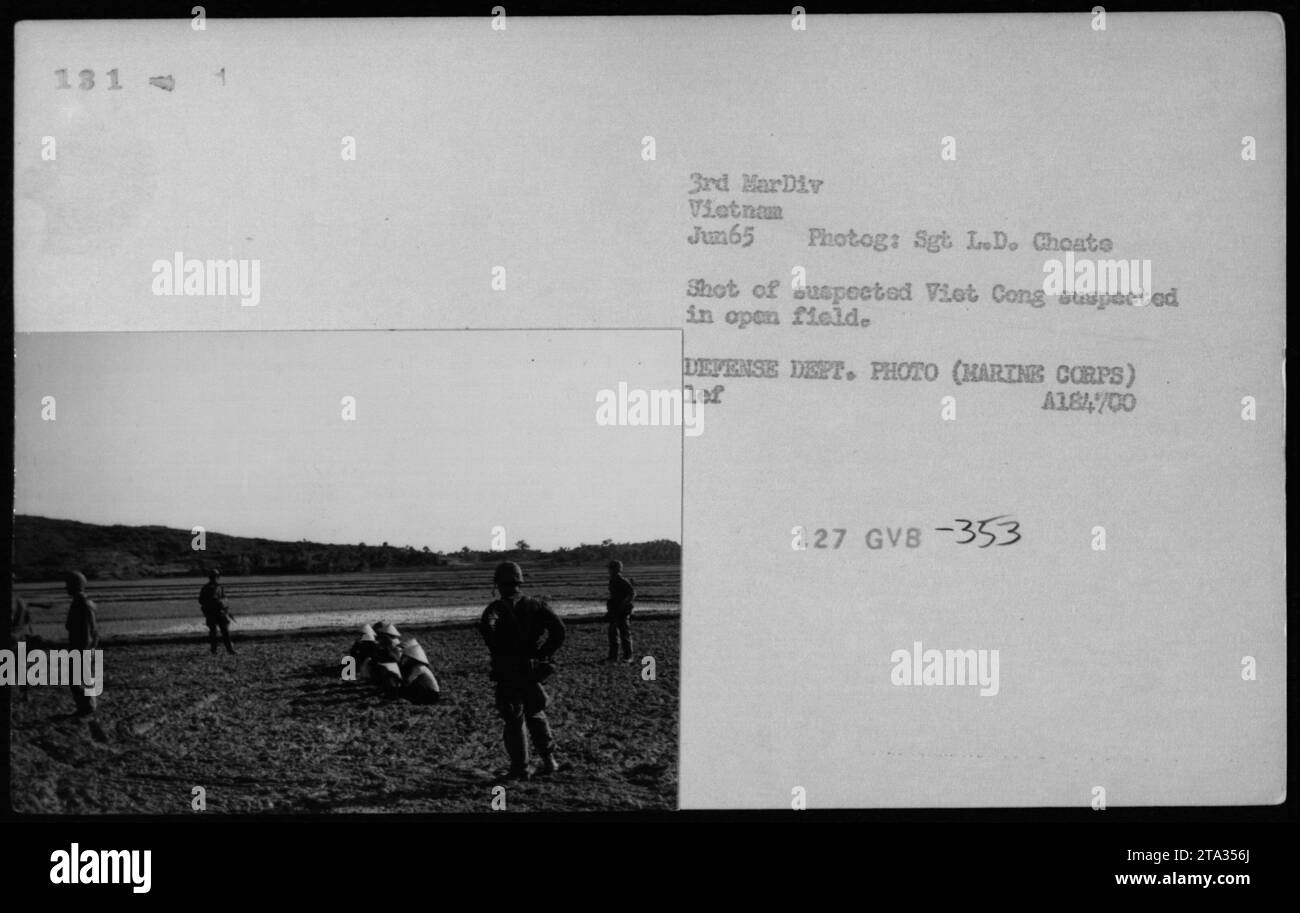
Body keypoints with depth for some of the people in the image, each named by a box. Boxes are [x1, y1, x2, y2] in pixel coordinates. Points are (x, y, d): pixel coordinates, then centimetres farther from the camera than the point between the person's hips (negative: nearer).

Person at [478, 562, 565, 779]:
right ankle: (549, 758, 10)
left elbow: (486, 626, -28)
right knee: (536, 714, 20)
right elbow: (558, 629, -5)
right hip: (532, 669, 3)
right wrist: (545, 653, 2)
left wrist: (496, 651, -15)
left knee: (513, 720, 6)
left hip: (506, 671, -3)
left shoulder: (497, 607, -5)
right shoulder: (536, 605, 7)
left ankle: (520, 768, 4)